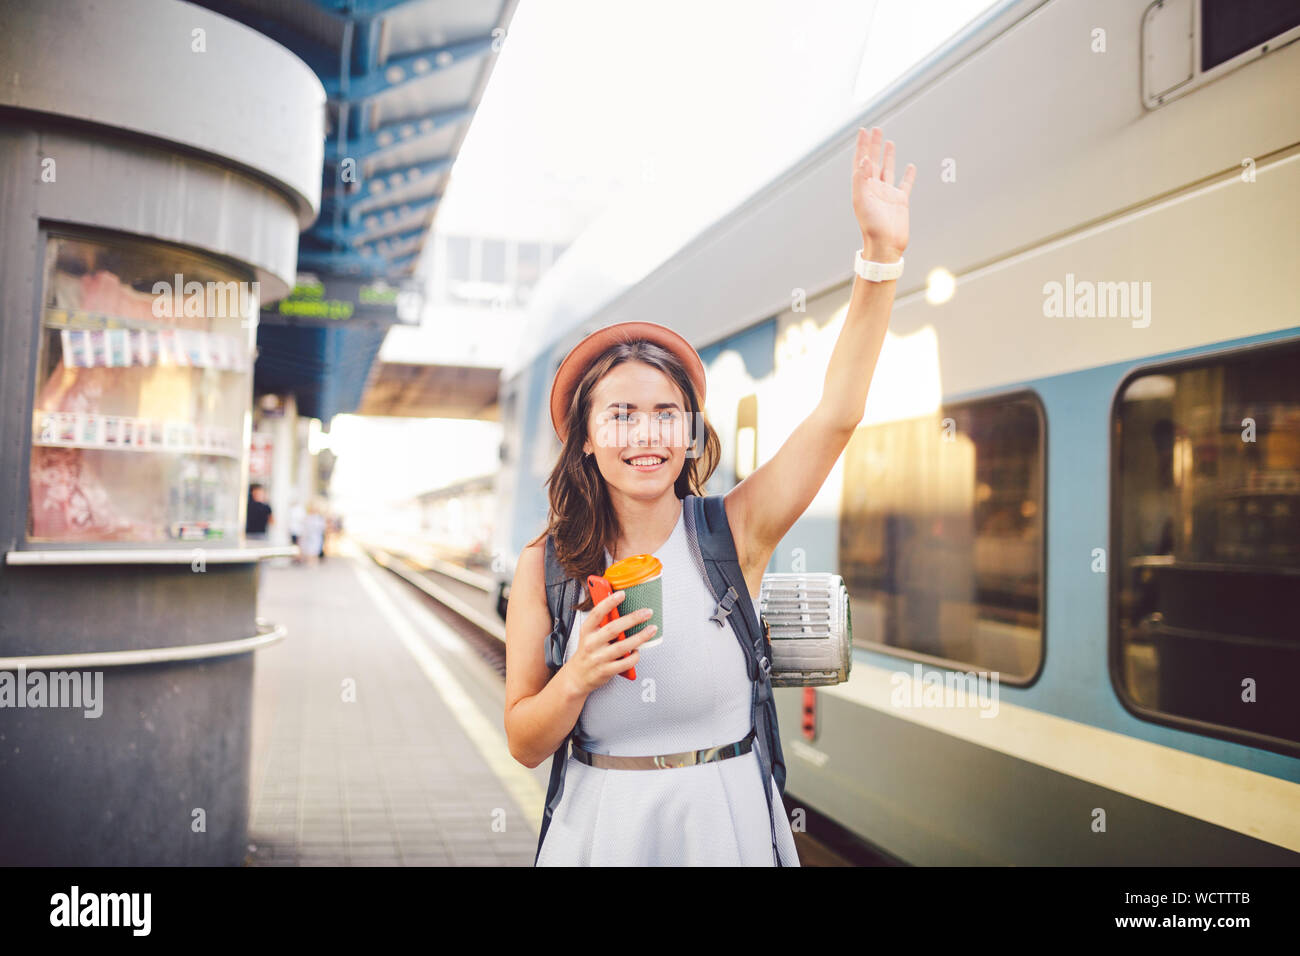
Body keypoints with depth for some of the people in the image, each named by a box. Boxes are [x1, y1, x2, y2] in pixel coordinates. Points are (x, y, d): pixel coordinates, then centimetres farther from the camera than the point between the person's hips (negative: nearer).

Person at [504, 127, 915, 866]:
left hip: (725, 819, 0)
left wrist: (883, 251, -23)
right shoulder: (545, 566, -7)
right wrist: (579, 676, -23)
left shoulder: (733, 532, -8)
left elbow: (837, 416, -17)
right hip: (602, 825, 0)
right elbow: (525, 744, -3)